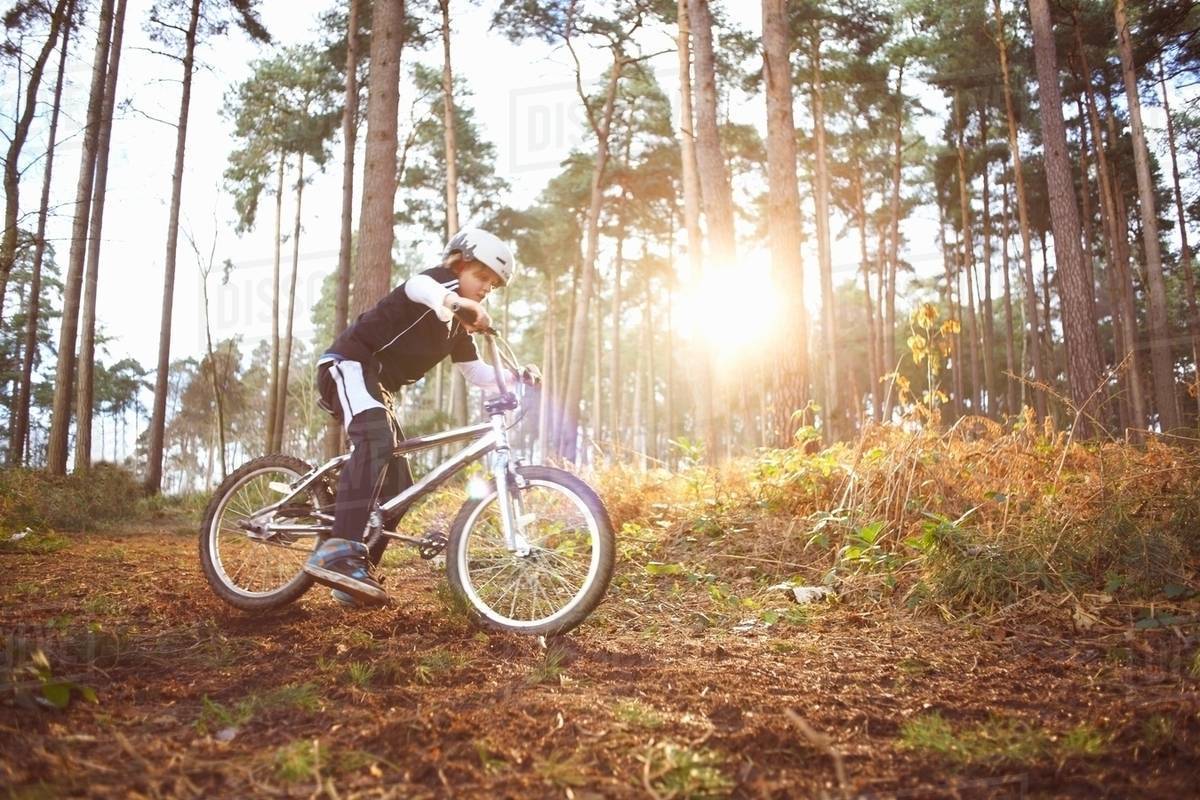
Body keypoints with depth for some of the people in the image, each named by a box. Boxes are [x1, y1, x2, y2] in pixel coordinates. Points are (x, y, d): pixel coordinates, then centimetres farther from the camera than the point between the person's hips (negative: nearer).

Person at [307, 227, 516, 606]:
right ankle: (337, 553, -45)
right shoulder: (442, 279, -7)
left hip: (375, 382, 10)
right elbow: (417, 285, -32)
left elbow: (477, 373, 17)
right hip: (349, 364, -10)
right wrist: (455, 302, -53)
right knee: (376, 441, -36)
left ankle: (358, 575, 11)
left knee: (399, 486, 4)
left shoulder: (458, 325, 18)